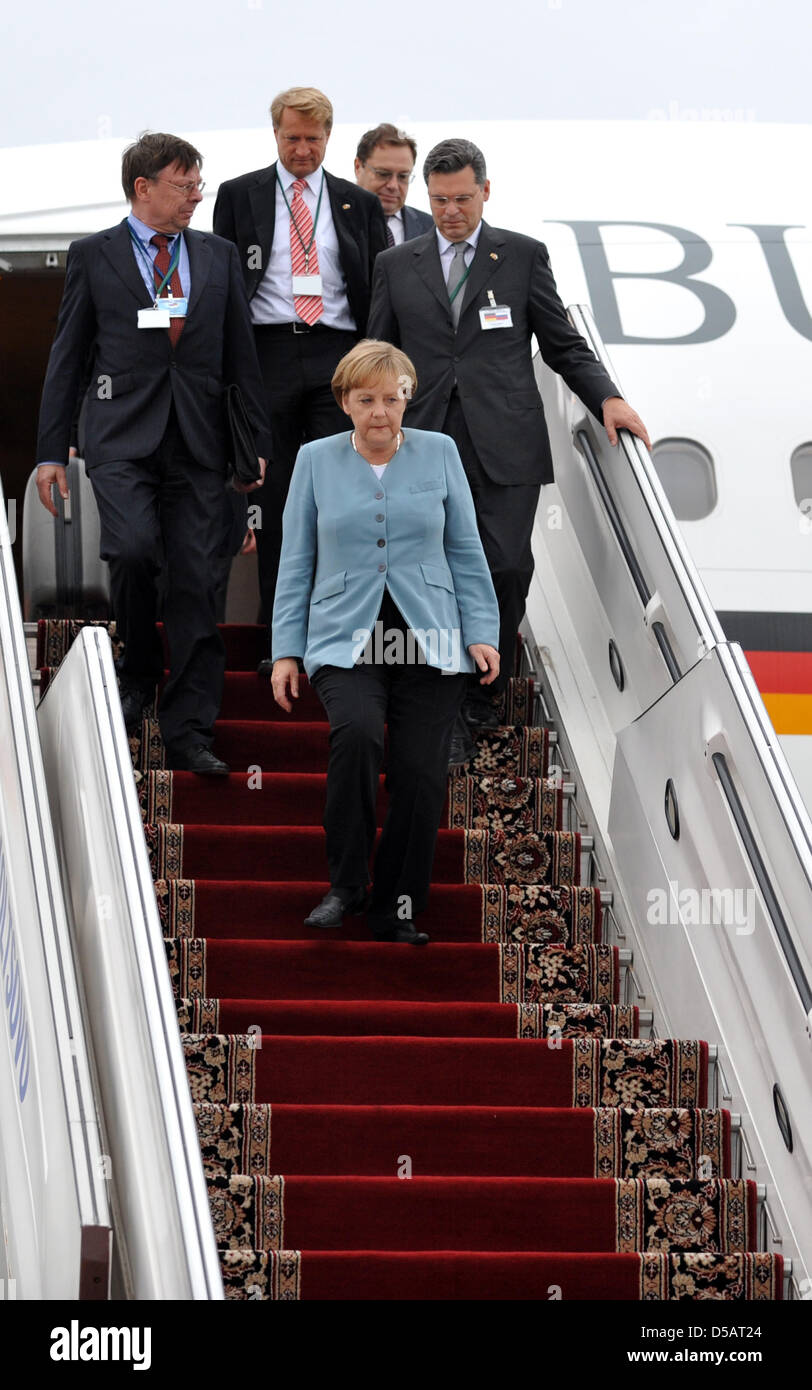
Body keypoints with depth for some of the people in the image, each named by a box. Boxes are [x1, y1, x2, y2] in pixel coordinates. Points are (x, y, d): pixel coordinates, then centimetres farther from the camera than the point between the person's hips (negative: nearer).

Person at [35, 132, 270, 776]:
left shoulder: (219, 256, 13)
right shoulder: (94, 256, 5)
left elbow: (241, 355, 15)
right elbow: (68, 357, 6)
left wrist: (259, 442, 9)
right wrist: (53, 451, 2)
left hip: (199, 440, 3)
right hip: (122, 436, -3)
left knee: (197, 582, -3)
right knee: (135, 550, -24)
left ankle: (188, 731, 2)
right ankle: (138, 673, 3)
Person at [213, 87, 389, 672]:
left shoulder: (359, 204, 13)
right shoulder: (239, 196, 9)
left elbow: (380, 290, 13)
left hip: (338, 357, 1)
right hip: (267, 353, 0)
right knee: (274, 497, 1)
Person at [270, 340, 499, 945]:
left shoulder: (439, 453, 7)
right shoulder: (316, 460, 6)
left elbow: (466, 551, 11)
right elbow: (296, 563, 10)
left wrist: (482, 633, 2)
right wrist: (286, 650, 4)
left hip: (429, 642, 1)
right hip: (345, 640, -1)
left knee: (420, 774, -6)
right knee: (357, 732, -29)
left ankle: (399, 911, 11)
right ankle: (345, 885, -14)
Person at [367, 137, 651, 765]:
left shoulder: (524, 256, 9)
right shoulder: (396, 265, 13)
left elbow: (563, 344, 10)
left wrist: (608, 398, -6)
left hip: (506, 447, -1)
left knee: (507, 570, -8)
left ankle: (483, 697, 10)